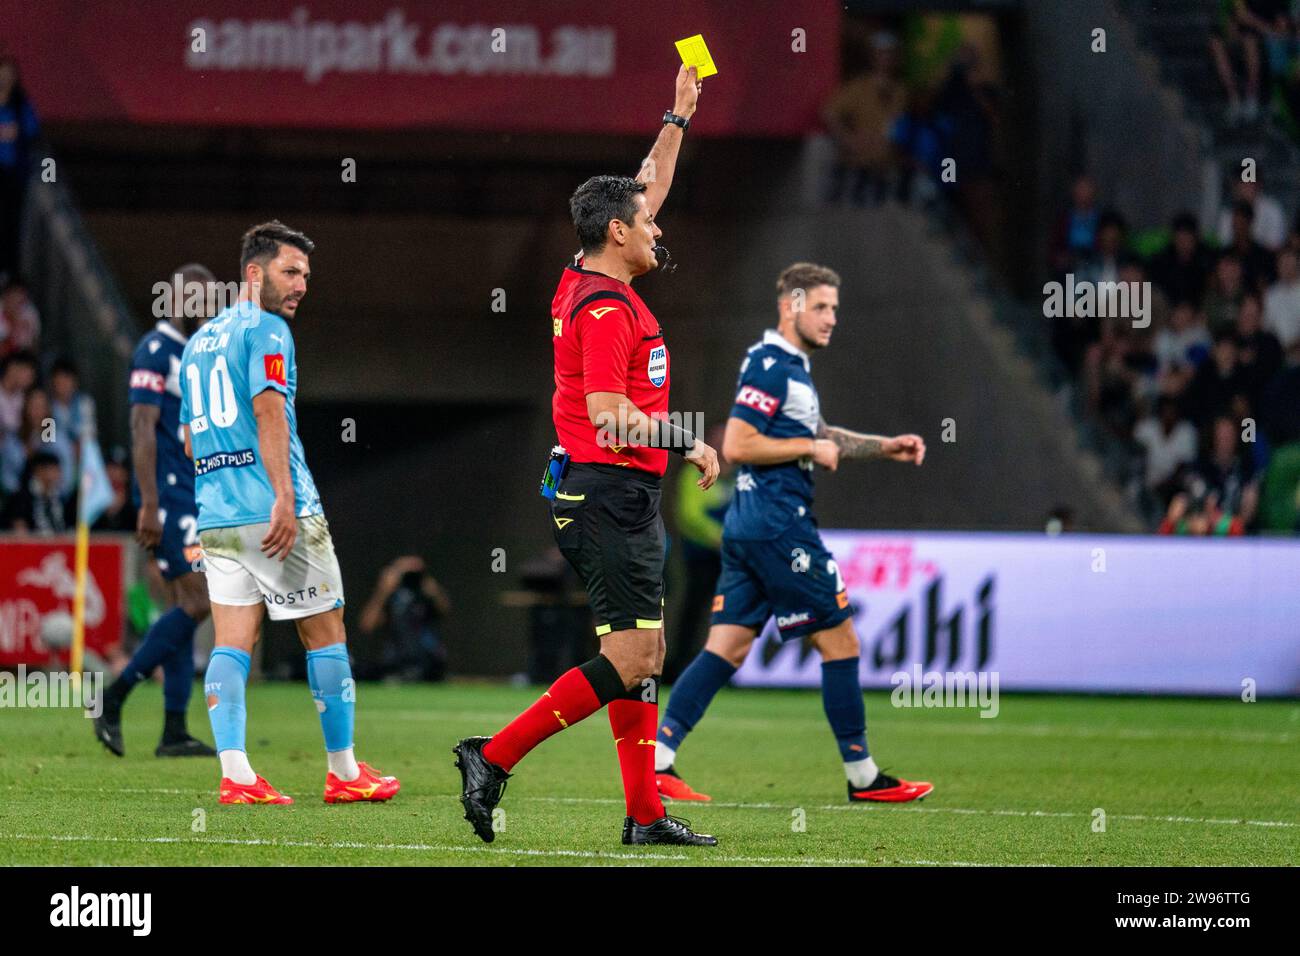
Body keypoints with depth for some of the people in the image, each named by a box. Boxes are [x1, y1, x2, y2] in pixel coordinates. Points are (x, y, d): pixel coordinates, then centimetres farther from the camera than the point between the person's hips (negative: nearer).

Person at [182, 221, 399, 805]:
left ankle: (235, 774, -11)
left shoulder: (198, 342, 20)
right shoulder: (266, 330, -6)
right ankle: (344, 773, 7)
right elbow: (267, 409, -18)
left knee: (233, 642, 1)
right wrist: (284, 498, -23)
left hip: (214, 515, 7)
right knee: (325, 634, 3)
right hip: (273, 512, -7)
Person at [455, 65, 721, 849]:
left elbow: (649, 190, 27)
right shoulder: (605, 307, -16)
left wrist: (680, 115, 31)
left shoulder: (592, 282, 12)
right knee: (627, 660, -11)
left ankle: (645, 814, 9)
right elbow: (610, 417, -23)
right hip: (612, 496, -10)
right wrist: (690, 444, -15)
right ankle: (495, 756, -11)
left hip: (627, 498, 10)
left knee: (645, 655, 9)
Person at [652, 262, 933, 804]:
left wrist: (886, 448, 23)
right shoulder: (770, 364, -12)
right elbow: (737, 444, -20)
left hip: (749, 529, 10)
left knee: (727, 648, 4)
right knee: (840, 638, -2)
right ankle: (862, 777, 4)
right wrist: (810, 448, -13)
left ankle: (655, 758, -3)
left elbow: (815, 437, 32)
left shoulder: (790, 366, 19)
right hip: (778, 528, -10)